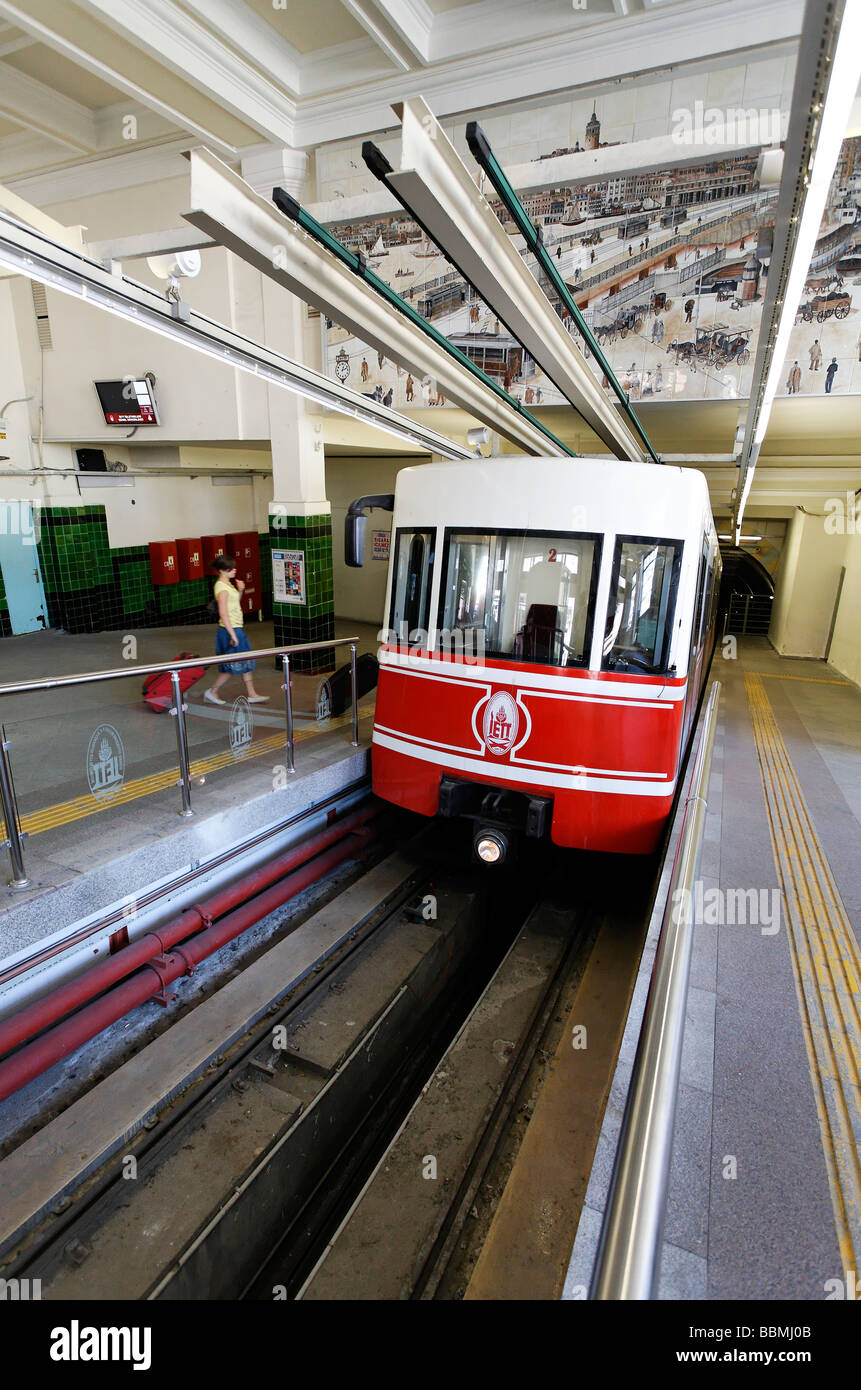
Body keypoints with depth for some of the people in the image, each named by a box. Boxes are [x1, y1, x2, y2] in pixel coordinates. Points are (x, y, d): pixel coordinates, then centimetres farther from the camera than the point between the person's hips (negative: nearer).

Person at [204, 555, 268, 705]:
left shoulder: (228, 584, 11)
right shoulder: (222, 588, -18)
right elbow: (223, 614, -23)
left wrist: (240, 590, 6)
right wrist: (233, 635, -24)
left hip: (236, 629, 10)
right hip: (230, 630, -10)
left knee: (246, 663, 12)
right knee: (233, 665, -1)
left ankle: (251, 694, 18)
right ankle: (212, 691, 12)